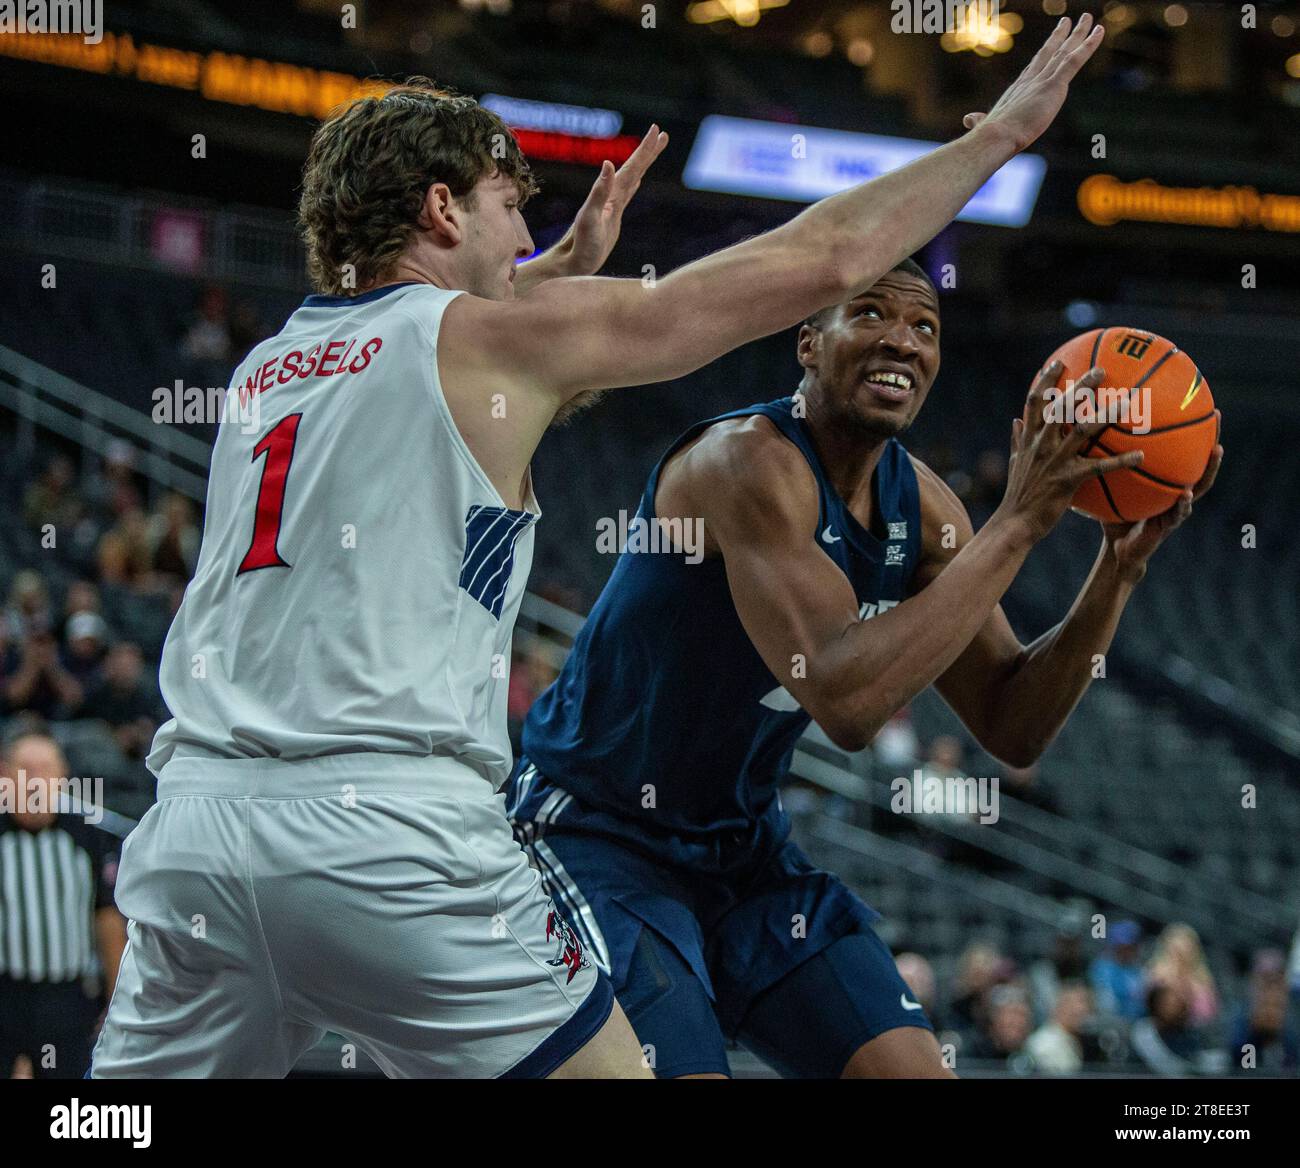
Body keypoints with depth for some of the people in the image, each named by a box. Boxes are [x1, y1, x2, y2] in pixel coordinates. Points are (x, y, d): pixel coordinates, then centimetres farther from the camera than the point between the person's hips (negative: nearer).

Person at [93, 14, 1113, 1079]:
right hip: (386, 829, -6)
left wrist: (563, 264, 50)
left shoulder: (261, 371, 20)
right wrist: (1001, 128, 16)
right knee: (613, 1069, 3)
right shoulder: (498, 334, 4)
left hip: (191, 828, 6)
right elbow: (823, 261, 6)